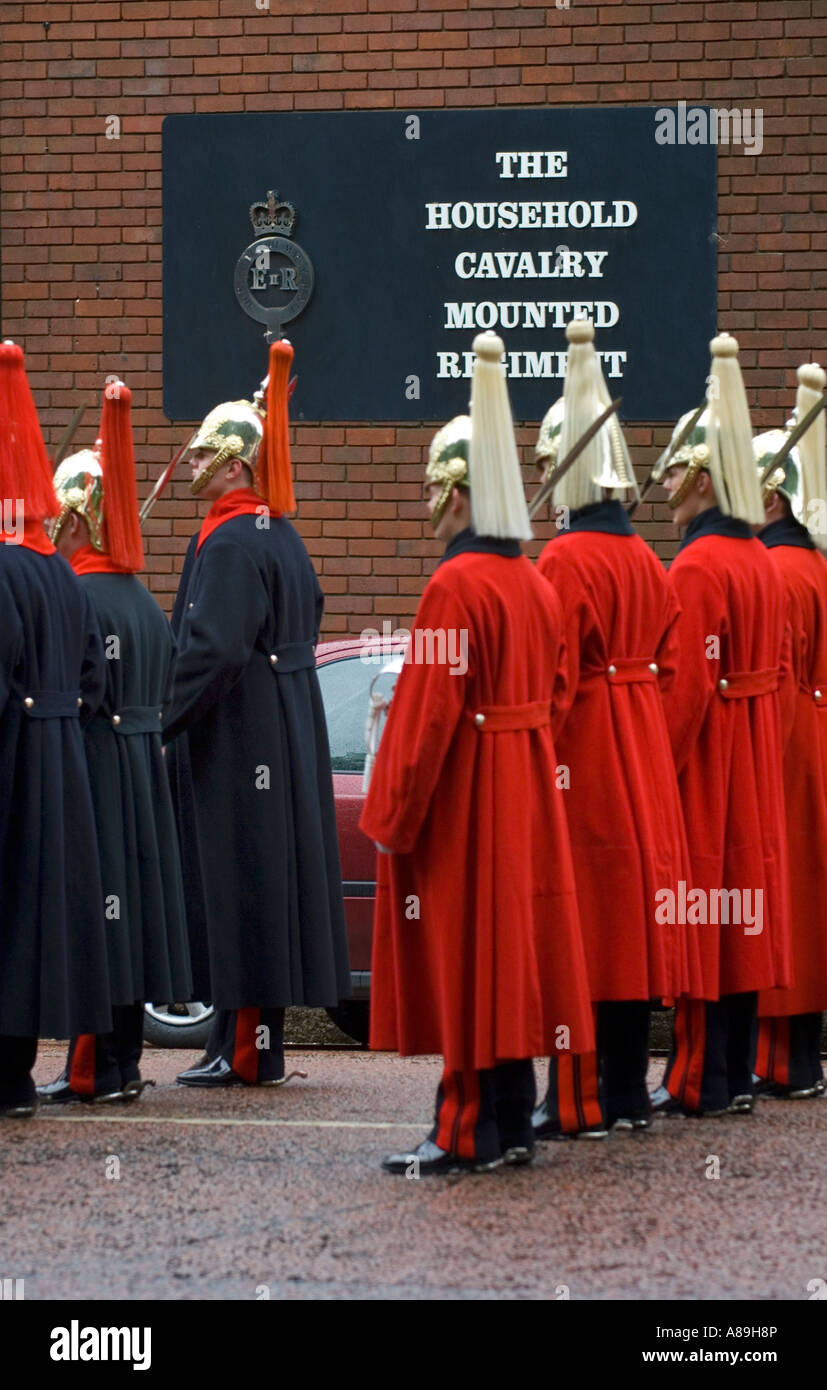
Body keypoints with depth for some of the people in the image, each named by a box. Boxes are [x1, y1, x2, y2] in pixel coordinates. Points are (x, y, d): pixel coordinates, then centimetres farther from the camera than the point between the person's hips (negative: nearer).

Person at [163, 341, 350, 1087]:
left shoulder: (229, 542, -17)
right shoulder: (281, 534, 13)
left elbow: (212, 649, -24)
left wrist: (165, 723, -18)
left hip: (237, 745, -10)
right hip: (287, 736, 10)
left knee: (235, 883, -6)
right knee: (268, 877, 12)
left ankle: (243, 1047, -5)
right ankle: (259, 1043, 17)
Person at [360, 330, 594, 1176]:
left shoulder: (456, 585, -17)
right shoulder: (535, 584, 9)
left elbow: (429, 715, -18)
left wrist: (391, 818, -12)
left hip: (463, 800, -8)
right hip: (526, 793, 8)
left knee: (459, 948, -3)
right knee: (510, 945, 11)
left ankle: (467, 1133, -2)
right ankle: (511, 1126, 15)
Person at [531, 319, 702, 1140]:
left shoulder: (564, 560, -15)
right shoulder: (645, 560, 9)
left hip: (583, 749, -7)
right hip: (642, 754, 8)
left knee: (582, 910, -5)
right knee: (633, 900, 11)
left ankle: (577, 1102, -4)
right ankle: (627, 1094, 16)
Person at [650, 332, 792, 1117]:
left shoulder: (696, 567, -18)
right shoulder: (761, 563, 10)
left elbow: (689, 685, -21)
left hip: (703, 755, -9)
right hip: (754, 758, 9)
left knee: (697, 904, -3)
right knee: (742, 893, 11)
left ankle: (698, 1081, 0)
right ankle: (737, 1074, 16)